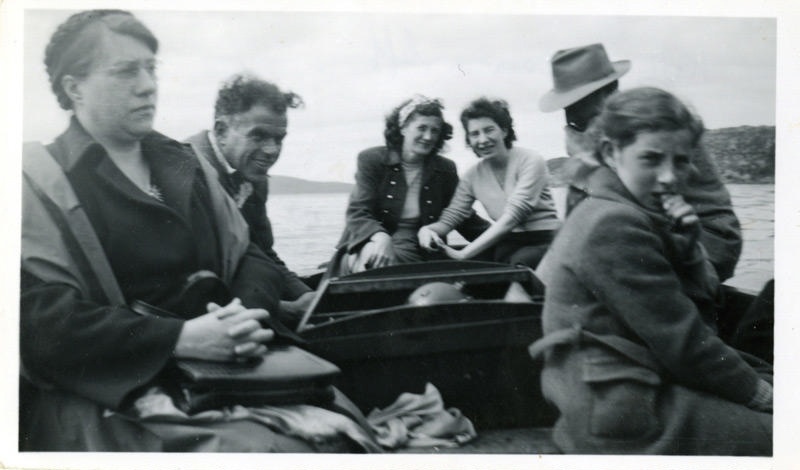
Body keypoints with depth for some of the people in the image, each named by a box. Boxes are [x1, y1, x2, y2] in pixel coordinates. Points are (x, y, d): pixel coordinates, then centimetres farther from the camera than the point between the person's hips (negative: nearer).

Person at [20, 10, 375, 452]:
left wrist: (245, 314, -8)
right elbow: (42, 321, -13)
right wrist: (181, 337, -19)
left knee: (341, 434, -15)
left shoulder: (185, 166, 16)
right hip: (110, 395, -5)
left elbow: (252, 258, 15)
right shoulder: (39, 181, -2)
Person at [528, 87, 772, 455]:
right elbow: (684, 344, -18)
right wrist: (758, 392, -6)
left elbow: (704, 301, 9)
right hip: (623, 415, -10)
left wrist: (687, 245, -8)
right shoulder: (614, 226, -19)